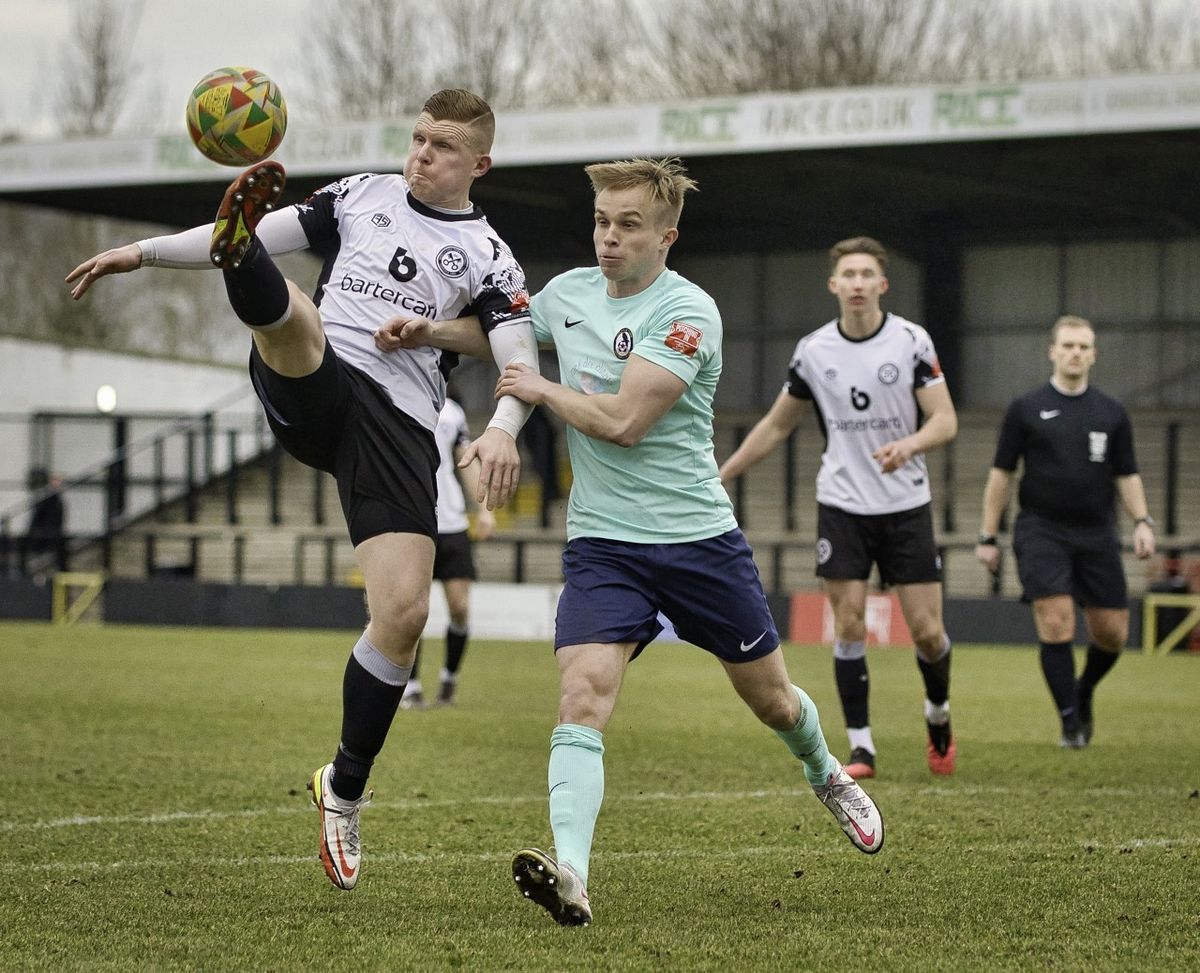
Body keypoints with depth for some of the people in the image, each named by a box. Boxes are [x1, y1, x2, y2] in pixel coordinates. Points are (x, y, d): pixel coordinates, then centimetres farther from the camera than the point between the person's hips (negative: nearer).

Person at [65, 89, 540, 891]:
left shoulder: (487, 255, 10)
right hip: (311, 389, 1)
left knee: (405, 612, -10)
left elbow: (520, 359, -2)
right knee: (291, 312, -32)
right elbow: (273, 236, 19)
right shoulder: (364, 195, 17)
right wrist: (141, 252, 14)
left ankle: (344, 790, 7)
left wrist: (503, 427, -25)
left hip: (398, 424, -1)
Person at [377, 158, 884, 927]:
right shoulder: (568, 293, 4)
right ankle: (570, 875, -33)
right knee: (583, 695, -21)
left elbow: (622, 421, -23)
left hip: (700, 538, -3)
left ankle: (827, 776, 49)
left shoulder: (687, 313, -16)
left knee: (770, 697, 15)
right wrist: (428, 331, 7)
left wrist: (541, 390, -9)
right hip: (603, 542, 3)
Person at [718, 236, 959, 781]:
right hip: (842, 506, 1)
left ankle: (938, 714, 28)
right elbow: (776, 426, 12)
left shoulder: (911, 341, -6)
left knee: (927, 632, -1)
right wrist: (718, 477, 12)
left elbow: (946, 421, -9)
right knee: (849, 626, -6)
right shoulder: (813, 351, -1)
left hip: (906, 506, -1)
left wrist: (909, 444, -30)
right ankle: (860, 747, 3)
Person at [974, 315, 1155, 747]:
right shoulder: (1026, 409, 2)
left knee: (1112, 633, 3)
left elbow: (1126, 475, 13)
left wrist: (1142, 521, -3)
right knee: (1056, 626, -14)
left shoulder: (1112, 413, 9)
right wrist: (987, 536, 2)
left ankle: (1083, 692, 32)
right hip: (1041, 531, -3)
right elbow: (1001, 474, 5)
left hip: (1097, 534, 3)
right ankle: (1070, 723, -4)